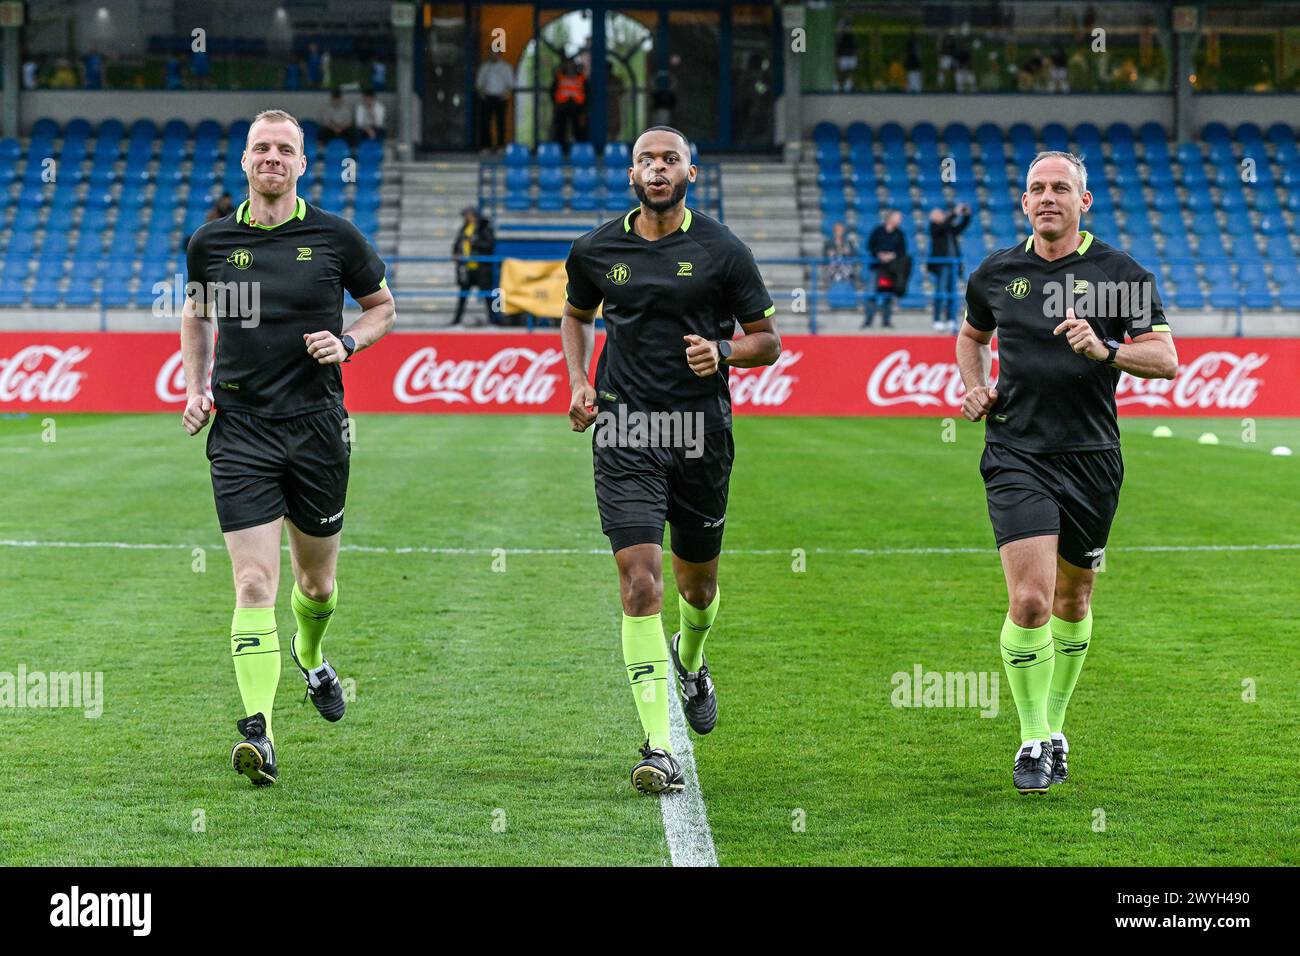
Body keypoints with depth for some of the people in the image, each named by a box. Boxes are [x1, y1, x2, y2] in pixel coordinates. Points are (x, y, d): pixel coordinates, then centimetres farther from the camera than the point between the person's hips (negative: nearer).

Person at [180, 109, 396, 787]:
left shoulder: (336, 237, 0)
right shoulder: (211, 242, 3)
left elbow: (382, 307, 13)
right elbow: (196, 313, 21)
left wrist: (347, 342, -6)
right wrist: (194, 388, 9)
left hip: (317, 424, 1)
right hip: (240, 430, -1)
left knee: (317, 582, 14)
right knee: (255, 583, -13)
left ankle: (310, 657, 48)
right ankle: (258, 732, -18)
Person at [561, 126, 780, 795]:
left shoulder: (721, 250, -1)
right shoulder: (597, 250, 4)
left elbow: (767, 340, 4)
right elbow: (576, 315, 24)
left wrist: (723, 353, -17)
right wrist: (579, 382, 7)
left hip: (701, 432, 1)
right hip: (625, 431, 0)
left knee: (696, 579, 15)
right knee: (640, 579, -15)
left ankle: (690, 663, 53)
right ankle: (658, 748, -17)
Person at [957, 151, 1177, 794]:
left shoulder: (1120, 274, -1)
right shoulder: (996, 273, 5)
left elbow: (1165, 359, -5)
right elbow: (971, 334, 26)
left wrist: (1105, 351, -22)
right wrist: (974, 387, 8)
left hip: (1091, 457, 1)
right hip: (1015, 456, -1)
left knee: (1072, 601, 13)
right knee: (1030, 600, -16)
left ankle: (1053, 728, 33)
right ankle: (1032, 742, -4)